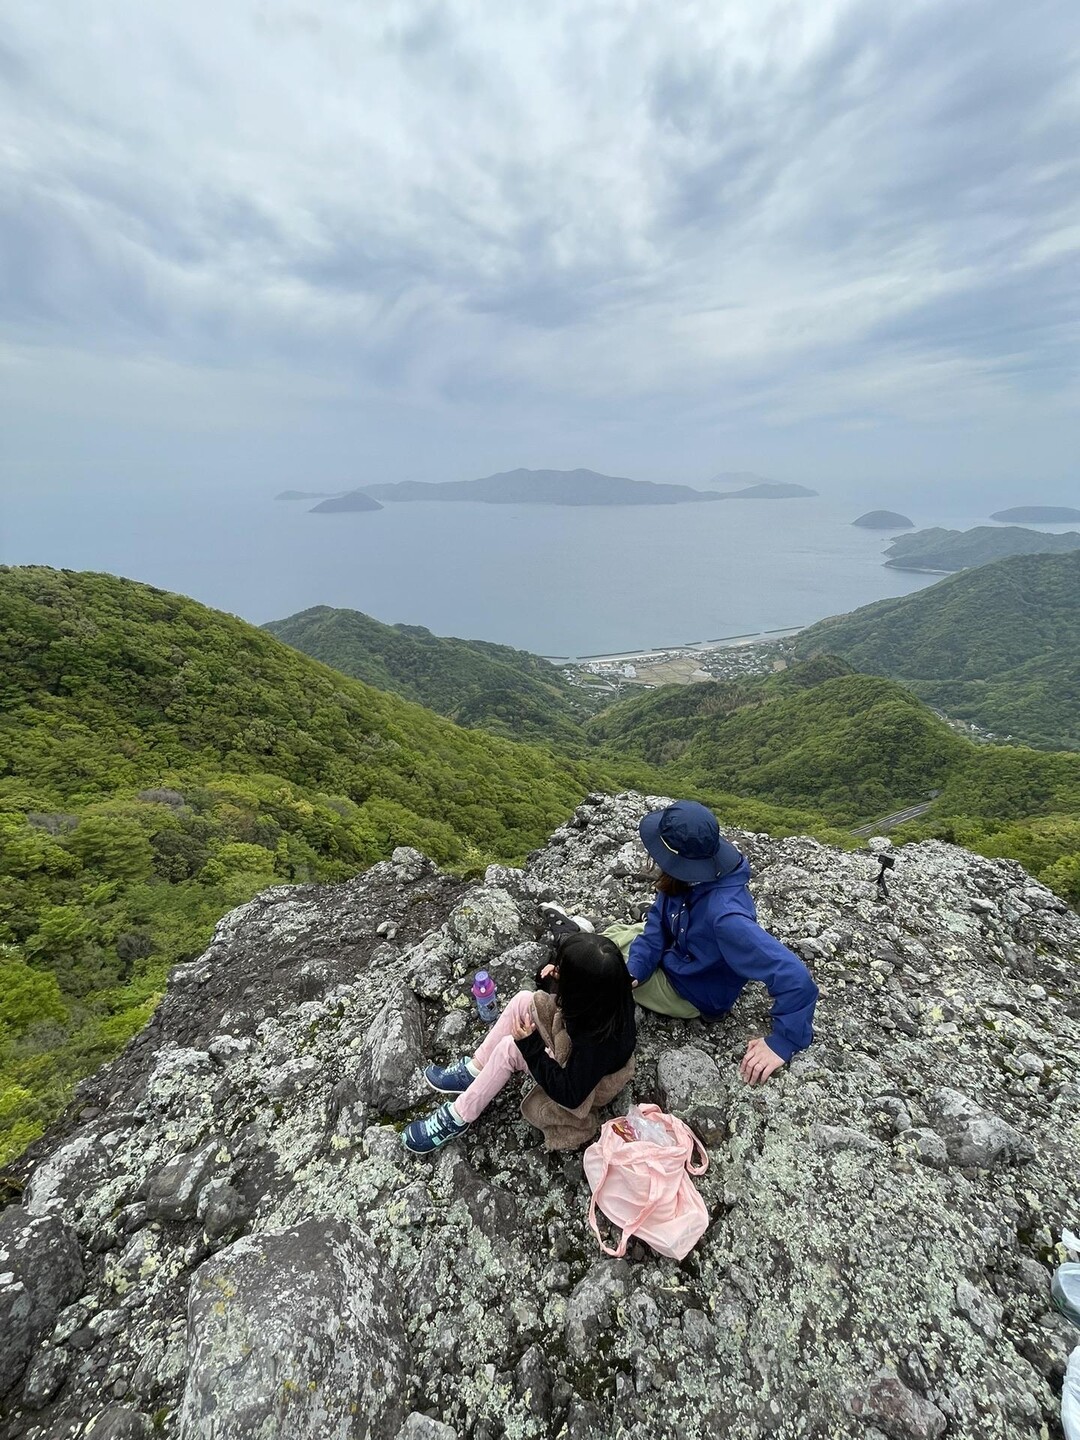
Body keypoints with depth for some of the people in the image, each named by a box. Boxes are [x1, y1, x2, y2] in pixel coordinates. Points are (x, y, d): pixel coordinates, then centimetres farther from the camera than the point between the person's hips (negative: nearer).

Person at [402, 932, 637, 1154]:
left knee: (509, 1048, -21)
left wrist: (531, 1046, -25)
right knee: (523, 1000, -8)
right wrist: (558, 980, -16)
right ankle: (472, 1073, 7)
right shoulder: (609, 990, -23)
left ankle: (457, 1120, -2)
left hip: (584, 1084, -7)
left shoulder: (596, 1041, -41)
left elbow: (571, 1094, -28)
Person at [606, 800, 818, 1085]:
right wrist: (634, 970, -19)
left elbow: (794, 978, -45)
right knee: (614, 934, 21)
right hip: (676, 953, 6)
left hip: (687, 990, -6)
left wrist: (782, 1042, -36)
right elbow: (658, 922, -8)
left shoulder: (723, 914, -46)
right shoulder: (686, 877, -22)